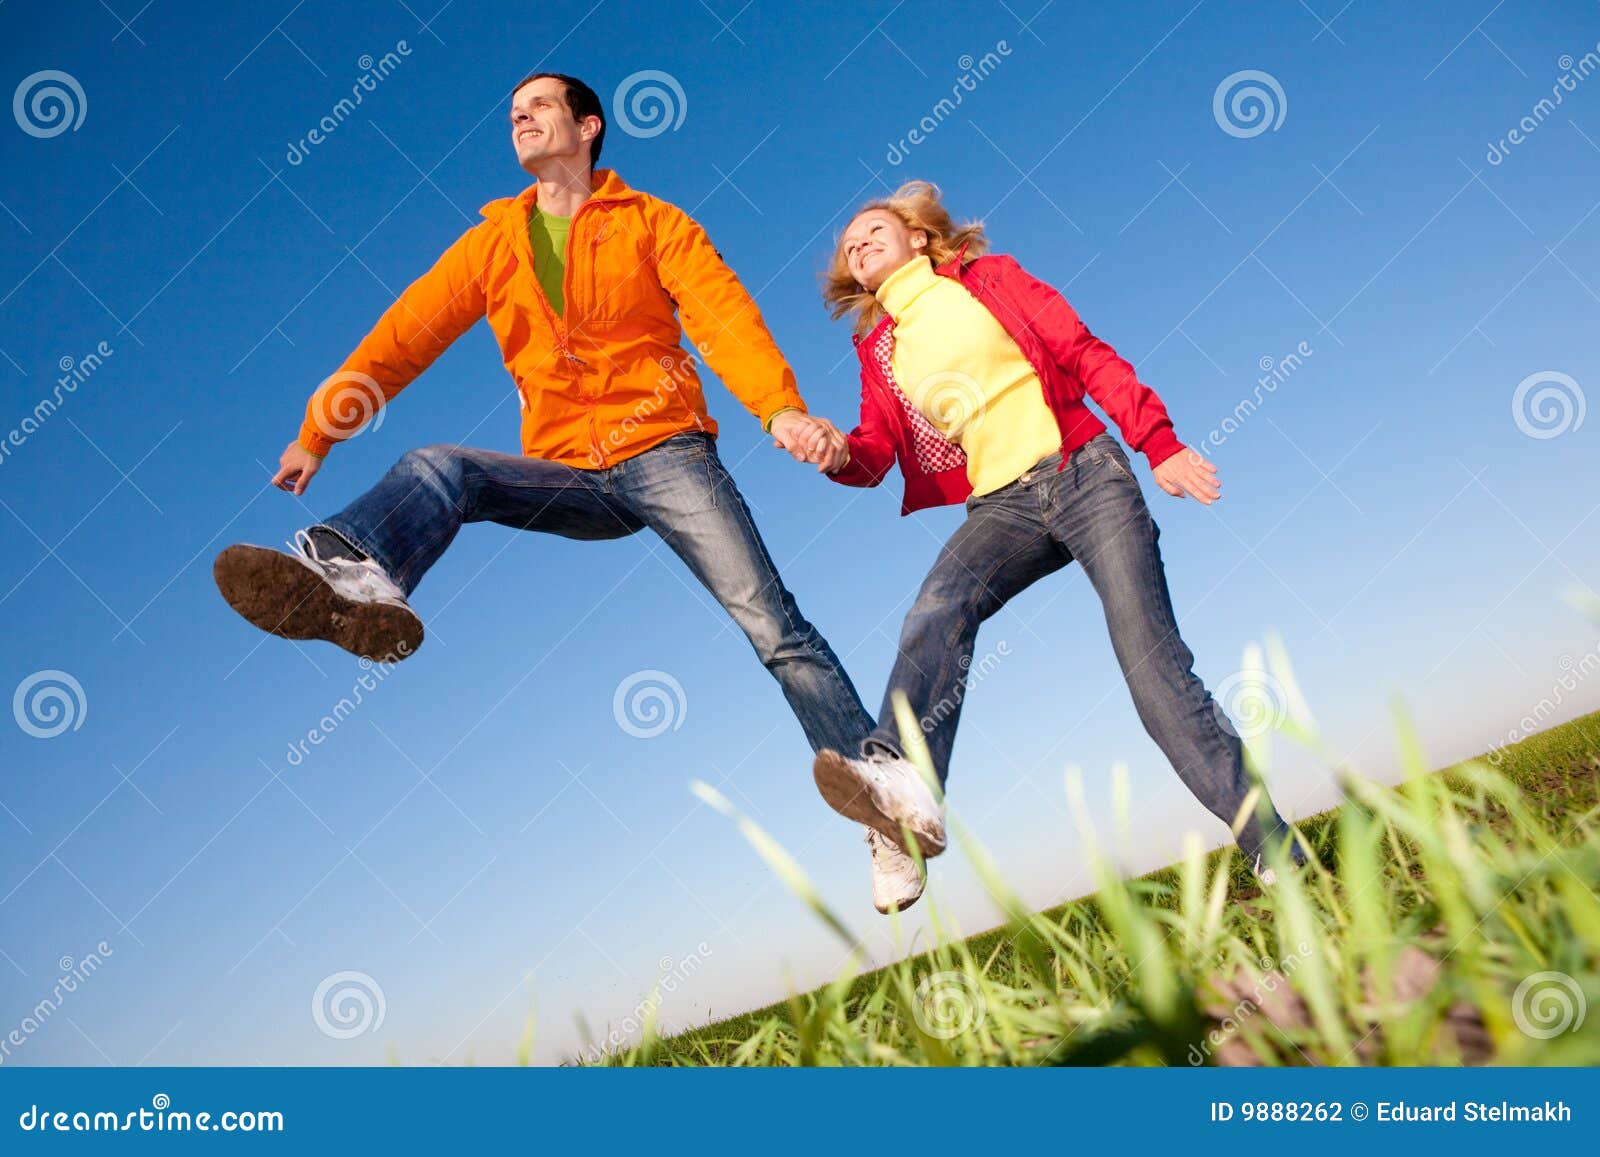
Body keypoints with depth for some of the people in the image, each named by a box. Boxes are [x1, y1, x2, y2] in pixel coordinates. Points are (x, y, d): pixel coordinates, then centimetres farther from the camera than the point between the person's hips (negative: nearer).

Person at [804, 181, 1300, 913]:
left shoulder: (988, 278, 13)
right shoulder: (877, 352, 21)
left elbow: (1087, 355, 5)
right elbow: (877, 451, 6)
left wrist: (1159, 443, -7)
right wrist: (838, 454, -19)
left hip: (1083, 474, -2)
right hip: (1001, 507, 2)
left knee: (1149, 655, -13)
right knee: (936, 611, -30)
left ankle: (1274, 852, -9)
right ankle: (906, 793, -53)